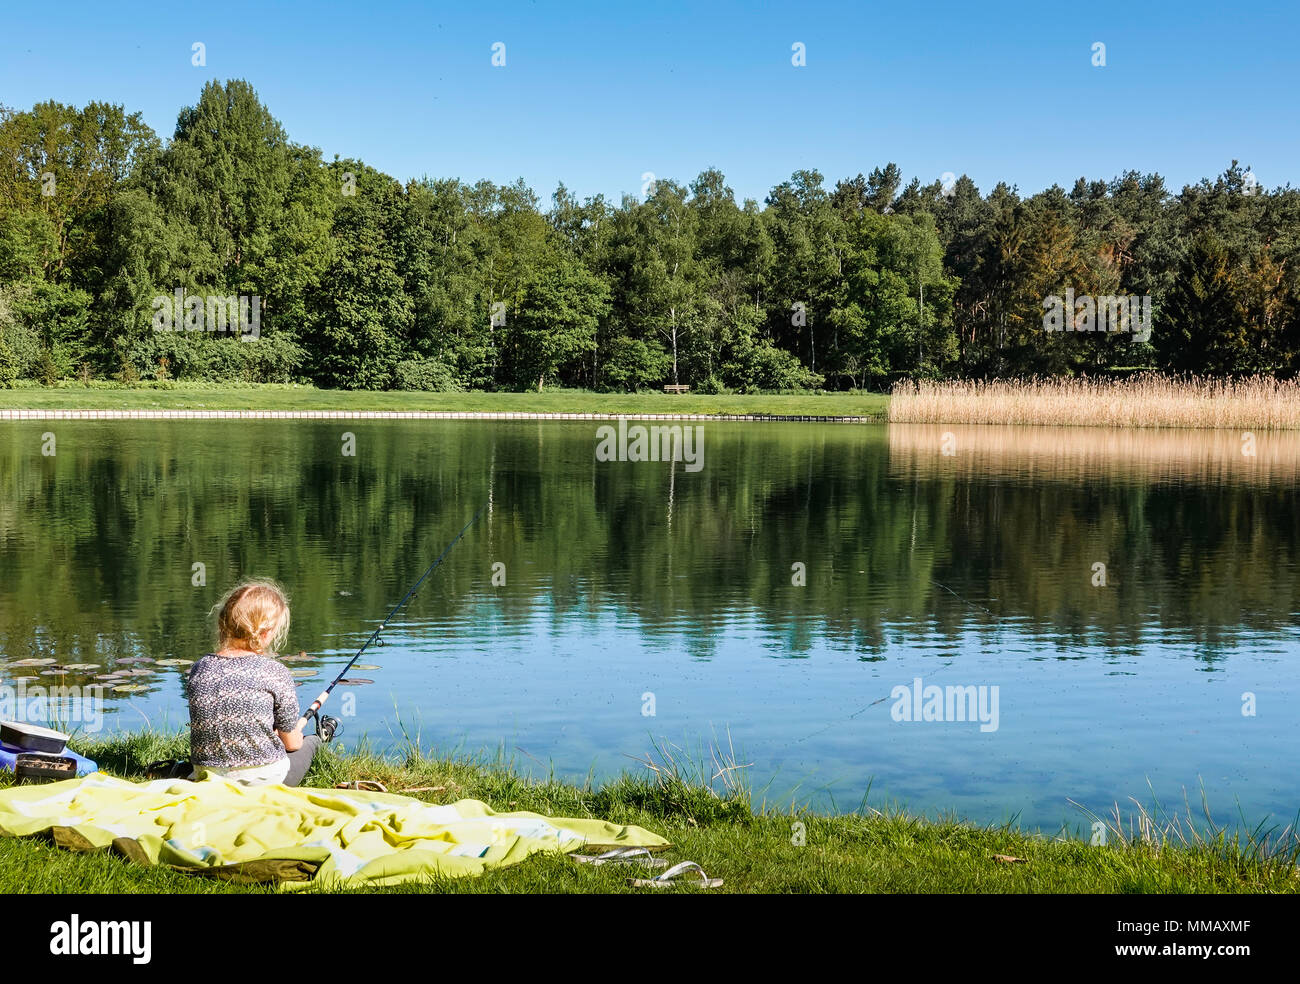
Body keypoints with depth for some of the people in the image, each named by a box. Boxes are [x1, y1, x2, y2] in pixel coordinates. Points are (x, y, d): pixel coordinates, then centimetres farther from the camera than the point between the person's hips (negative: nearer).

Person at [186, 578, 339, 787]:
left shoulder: (199, 668, -1)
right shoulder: (274, 672, -14)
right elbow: (292, 743, -3)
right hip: (263, 781, -4)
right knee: (306, 744, 31)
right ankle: (319, 738, 58)